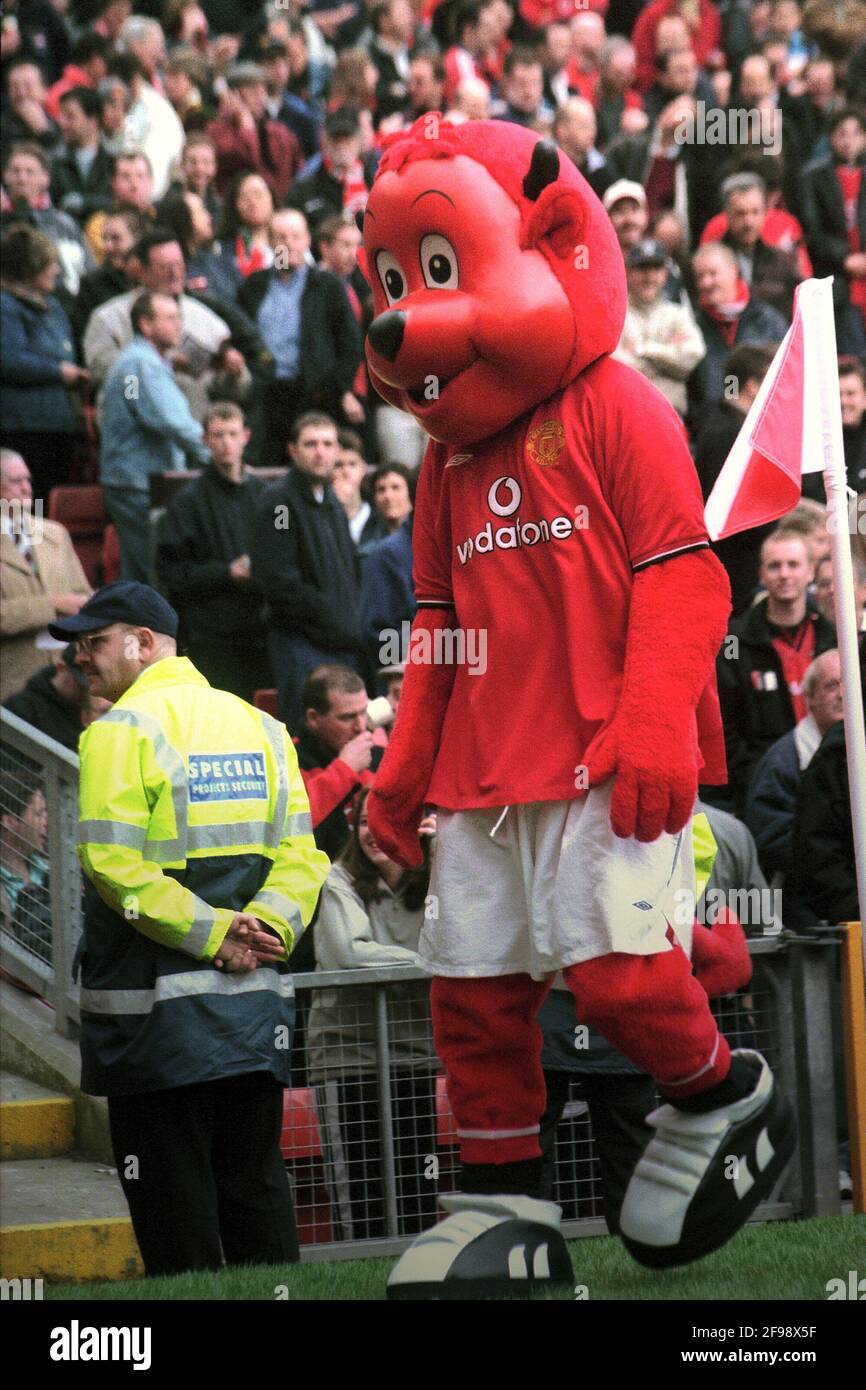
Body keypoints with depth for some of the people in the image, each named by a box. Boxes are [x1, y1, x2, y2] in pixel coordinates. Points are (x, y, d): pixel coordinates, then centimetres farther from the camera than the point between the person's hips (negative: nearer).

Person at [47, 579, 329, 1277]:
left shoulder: (121, 731, -8)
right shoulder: (261, 728, 12)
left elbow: (113, 861, -18)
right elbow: (301, 853, 5)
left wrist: (211, 932, -15)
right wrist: (265, 927, -6)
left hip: (157, 1004, -6)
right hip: (257, 1000, 6)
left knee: (172, 1201, 0)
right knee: (256, 1183, 12)